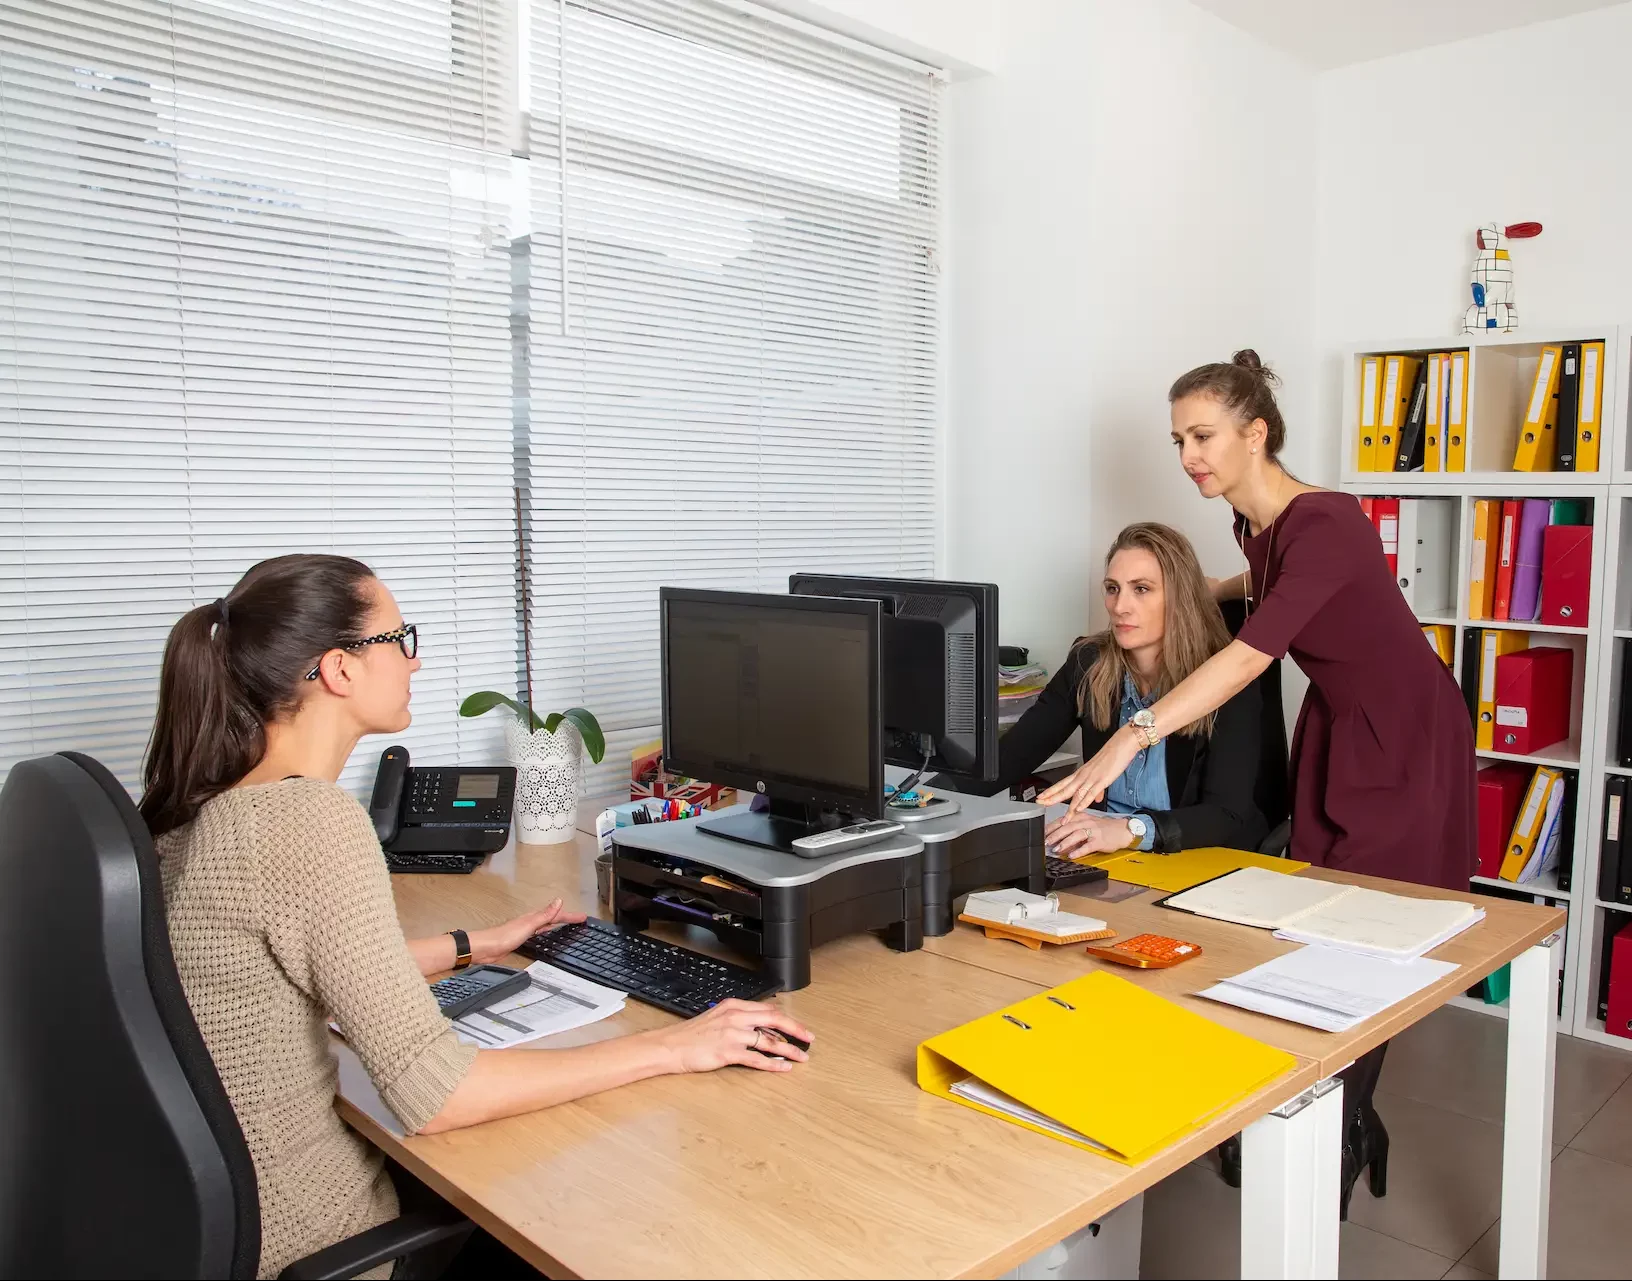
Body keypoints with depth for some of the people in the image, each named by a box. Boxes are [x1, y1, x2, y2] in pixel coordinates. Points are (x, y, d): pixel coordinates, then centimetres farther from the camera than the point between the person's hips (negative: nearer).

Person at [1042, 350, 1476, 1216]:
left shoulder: (1323, 522, -28)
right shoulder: (1253, 521, -2)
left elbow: (1249, 655, -41)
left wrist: (1129, 740, -50)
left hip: (1406, 735, -8)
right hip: (1333, 725, 8)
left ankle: (1341, 1142, 15)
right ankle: (1351, 1120, 26)